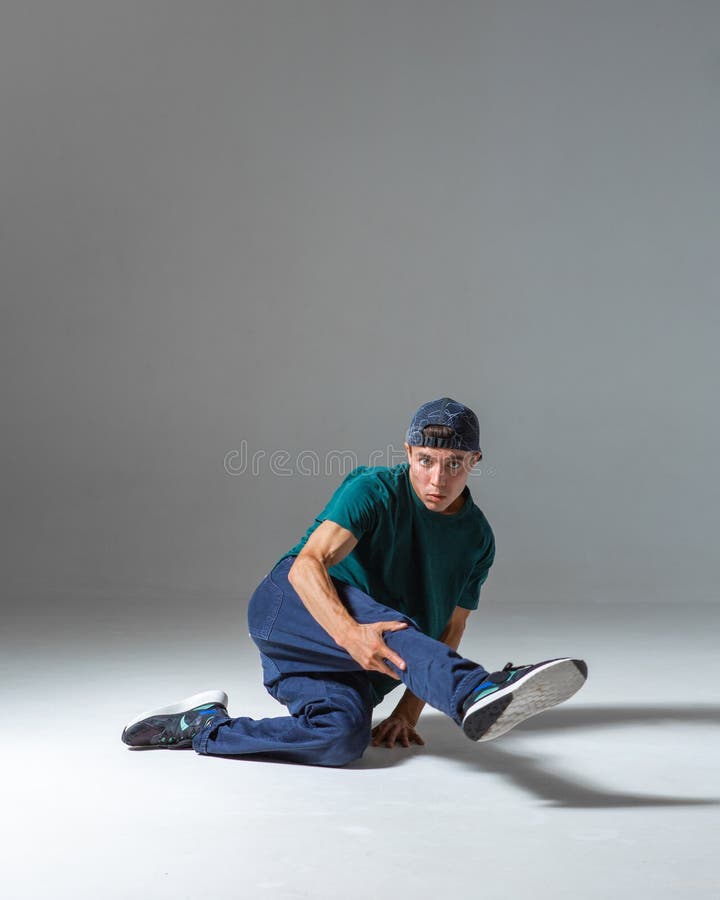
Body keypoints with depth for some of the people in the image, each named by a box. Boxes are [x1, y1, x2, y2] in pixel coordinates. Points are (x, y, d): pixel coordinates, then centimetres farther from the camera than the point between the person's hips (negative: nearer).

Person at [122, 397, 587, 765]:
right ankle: (479, 694, -61)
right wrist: (350, 634, -40)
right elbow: (306, 565, -22)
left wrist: (408, 711, -5)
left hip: (348, 663, 5)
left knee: (344, 737, -30)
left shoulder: (478, 539, 7)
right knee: (389, 627, -36)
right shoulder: (375, 490, -9)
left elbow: (448, 632, 10)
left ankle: (205, 728, -16)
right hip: (288, 606, -5)